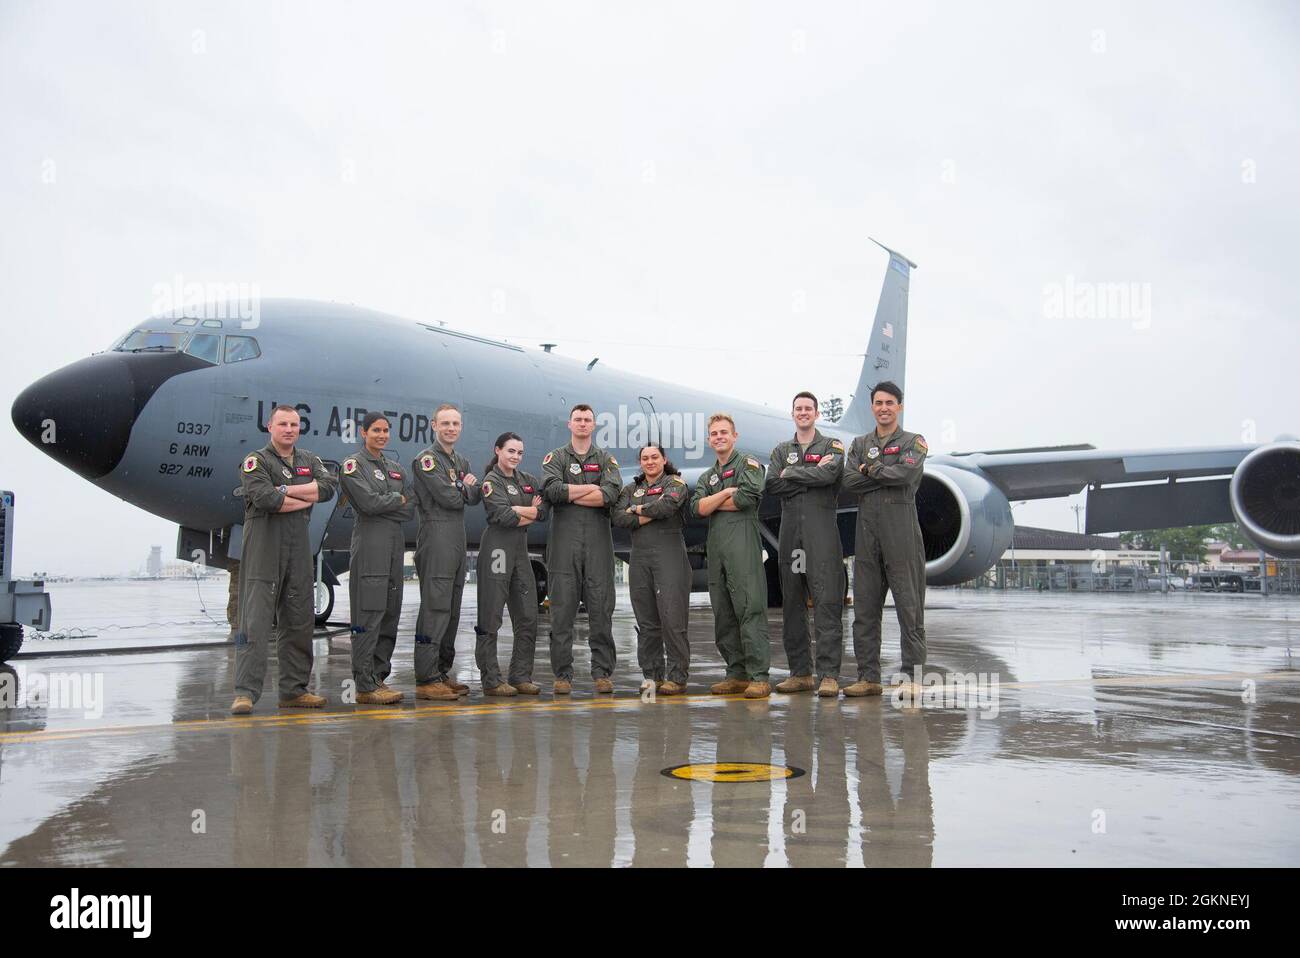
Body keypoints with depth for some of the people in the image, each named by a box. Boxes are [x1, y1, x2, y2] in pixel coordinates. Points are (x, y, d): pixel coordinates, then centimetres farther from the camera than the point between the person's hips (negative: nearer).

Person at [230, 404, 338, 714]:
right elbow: (266, 499, -18)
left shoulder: (309, 461, 17)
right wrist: (306, 499, -5)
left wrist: (285, 490, -11)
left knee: (299, 622, 8)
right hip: (263, 549, -6)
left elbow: (328, 488, -3)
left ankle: (294, 690, 16)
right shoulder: (256, 461, 1)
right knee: (255, 621, -10)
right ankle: (245, 693, -10)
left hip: (299, 550, 6)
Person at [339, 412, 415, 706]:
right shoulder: (353, 465, 0)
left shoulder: (395, 468, 20)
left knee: (390, 613, 6)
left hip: (395, 542, 7)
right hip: (369, 542, -7)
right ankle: (365, 685, -7)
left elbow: (410, 510, 12)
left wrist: (383, 505, -5)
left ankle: (379, 676, 14)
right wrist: (398, 499, 1)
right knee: (369, 613, -9)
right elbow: (368, 502, -13)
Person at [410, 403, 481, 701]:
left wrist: (469, 486, -9)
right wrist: (464, 488, 3)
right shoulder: (426, 459, -6)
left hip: (458, 542, 9)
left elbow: (475, 498, 9)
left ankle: (442, 673, 18)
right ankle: (426, 680, -8)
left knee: (452, 611, 11)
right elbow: (449, 498, -16)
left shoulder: (462, 462, 20)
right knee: (435, 609, -10)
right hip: (436, 540, -9)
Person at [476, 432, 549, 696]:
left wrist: (517, 511, -10)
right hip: (497, 548, -7)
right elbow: (502, 516, -18)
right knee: (490, 617, -3)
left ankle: (521, 676, 14)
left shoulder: (527, 480, 16)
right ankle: (491, 681, 2)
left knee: (528, 617, 6)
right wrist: (531, 510, -4)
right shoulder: (492, 481, -4)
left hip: (521, 550, 7)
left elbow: (544, 512, 3)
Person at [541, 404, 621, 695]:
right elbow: (551, 490, -9)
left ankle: (602, 672, 6)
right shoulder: (556, 457, 12)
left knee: (601, 608, 0)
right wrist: (592, 488, -5)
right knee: (562, 609, -2)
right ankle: (563, 674, 4)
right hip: (564, 541, -1)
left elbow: (611, 494, -7)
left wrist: (569, 494, -6)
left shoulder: (606, 459, 13)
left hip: (598, 542, 1)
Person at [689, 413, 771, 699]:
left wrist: (713, 504, 1)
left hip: (742, 543, -7)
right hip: (715, 547, 7)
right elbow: (698, 508, 7)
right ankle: (737, 674, 13)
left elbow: (748, 496, -13)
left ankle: (759, 676, -12)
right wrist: (726, 493, -7)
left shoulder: (748, 464, 6)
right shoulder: (707, 477, 24)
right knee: (723, 614, 7)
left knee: (750, 608, -12)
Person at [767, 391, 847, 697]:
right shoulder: (781, 450, 18)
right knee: (792, 604, 5)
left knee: (826, 602, -10)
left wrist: (790, 473, -4)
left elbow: (829, 474, -13)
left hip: (822, 531, -4)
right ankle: (800, 673, 12)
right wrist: (812, 476, -6)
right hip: (790, 531, 4)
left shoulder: (832, 446, 8)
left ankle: (829, 675, -10)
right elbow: (772, 485, 1)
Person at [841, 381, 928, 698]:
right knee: (865, 608, 4)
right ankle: (868, 677, 11)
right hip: (867, 532, 4)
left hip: (901, 532, -4)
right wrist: (888, 475, -7)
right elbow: (849, 481, 0)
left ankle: (912, 677, 3)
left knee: (909, 606, -2)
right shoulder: (859, 444, 17)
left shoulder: (913, 442, 7)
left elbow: (907, 474, -14)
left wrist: (871, 469, -2)